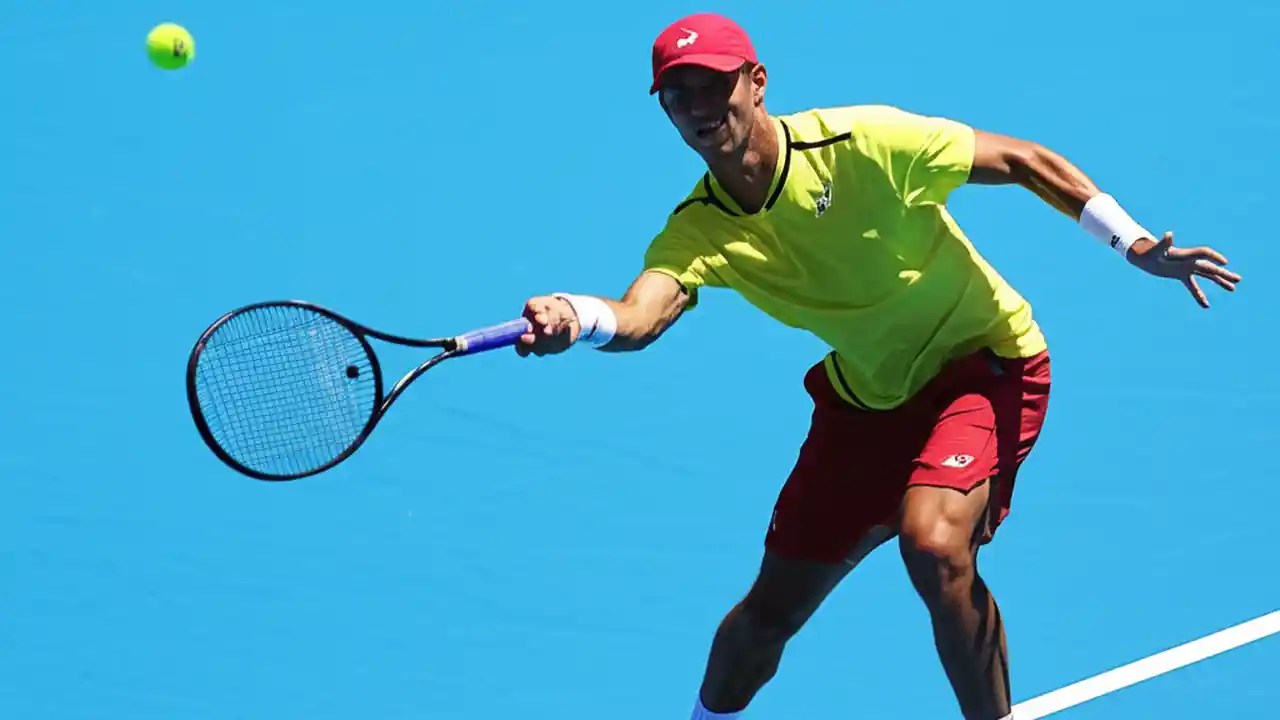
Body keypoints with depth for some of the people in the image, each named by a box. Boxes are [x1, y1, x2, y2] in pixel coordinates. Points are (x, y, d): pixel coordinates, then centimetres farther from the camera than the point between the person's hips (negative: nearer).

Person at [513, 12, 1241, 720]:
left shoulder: (864, 141, -25)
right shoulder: (701, 230, -15)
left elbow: (1023, 160, -14)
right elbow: (640, 316, -36)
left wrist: (1135, 244, -18)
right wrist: (574, 318, -59)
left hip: (985, 363, -4)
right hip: (867, 396, 5)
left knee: (935, 547, -31)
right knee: (772, 609, 9)